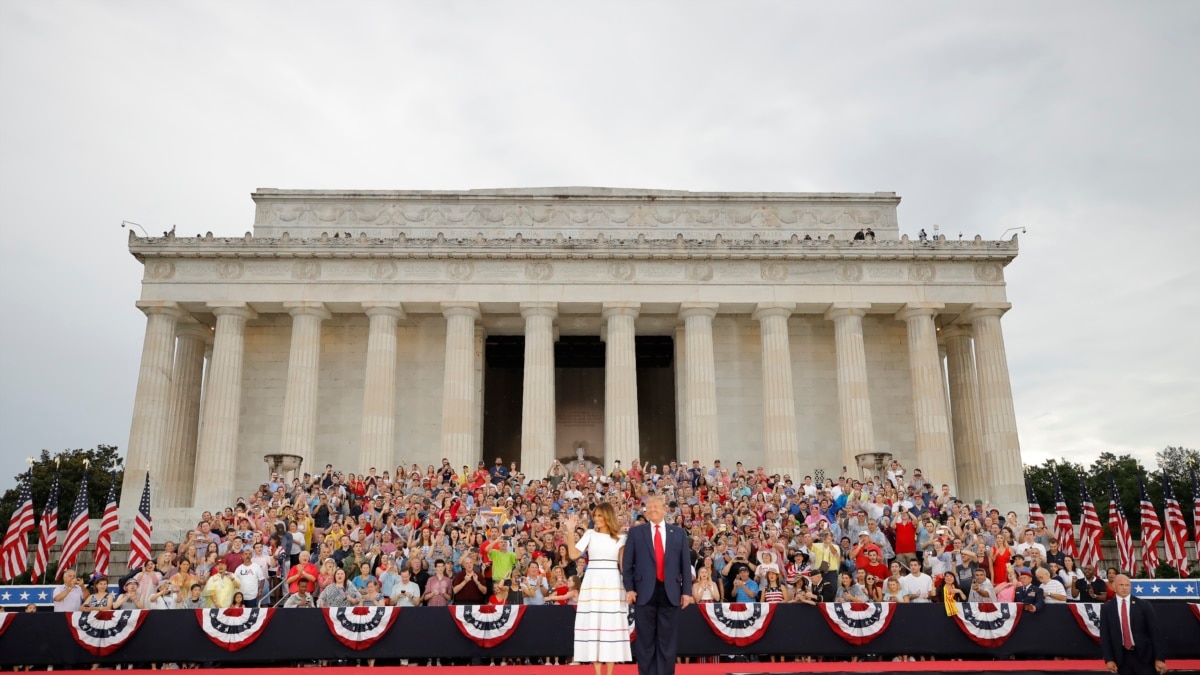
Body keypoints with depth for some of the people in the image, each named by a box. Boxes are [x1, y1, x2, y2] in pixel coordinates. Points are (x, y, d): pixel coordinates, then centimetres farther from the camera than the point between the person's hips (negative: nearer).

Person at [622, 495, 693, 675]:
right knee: (645, 640, 4)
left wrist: (687, 591, 2)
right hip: (645, 592, -1)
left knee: (667, 639, 6)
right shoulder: (636, 532, 5)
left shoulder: (679, 533, 10)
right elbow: (627, 563, 3)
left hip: (670, 592, 1)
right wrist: (629, 588, -5)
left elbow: (686, 564, 8)